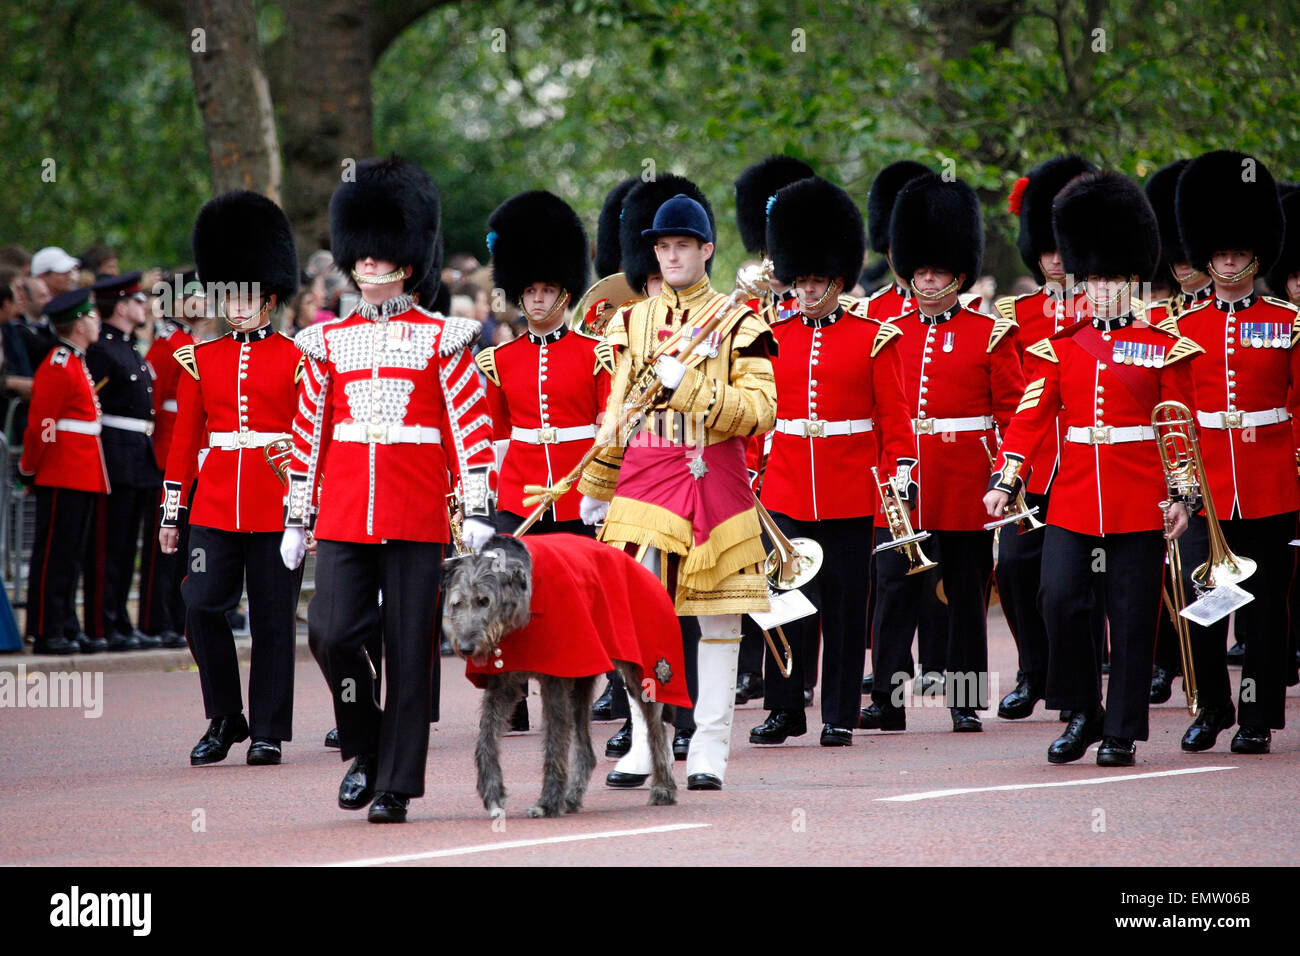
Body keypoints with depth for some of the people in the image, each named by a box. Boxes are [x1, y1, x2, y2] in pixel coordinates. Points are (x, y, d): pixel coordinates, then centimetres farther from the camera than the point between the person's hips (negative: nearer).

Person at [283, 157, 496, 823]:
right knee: (331, 632, -12)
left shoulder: (441, 340, 4)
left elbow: (472, 430, 1)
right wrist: (296, 519, 11)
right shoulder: (328, 342, 11)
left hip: (418, 517, -2)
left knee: (409, 648, -1)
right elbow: (309, 437, 14)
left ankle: (396, 784, 5)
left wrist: (477, 511, -6)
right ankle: (363, 747, 12)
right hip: (344, 514, 2)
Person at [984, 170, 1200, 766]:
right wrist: (1005, 480, -7)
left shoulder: (1164, 347, 3)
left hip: (1139, 501, -2)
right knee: (1061, 599, -11)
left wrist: (1181, 496, -2)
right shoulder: (1060, 347, 8)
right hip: (1072, 499, 2)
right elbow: (1031, 418, 3)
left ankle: (1122, 732, 10)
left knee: (1130, 615, 1)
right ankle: (1082, 711, 7)